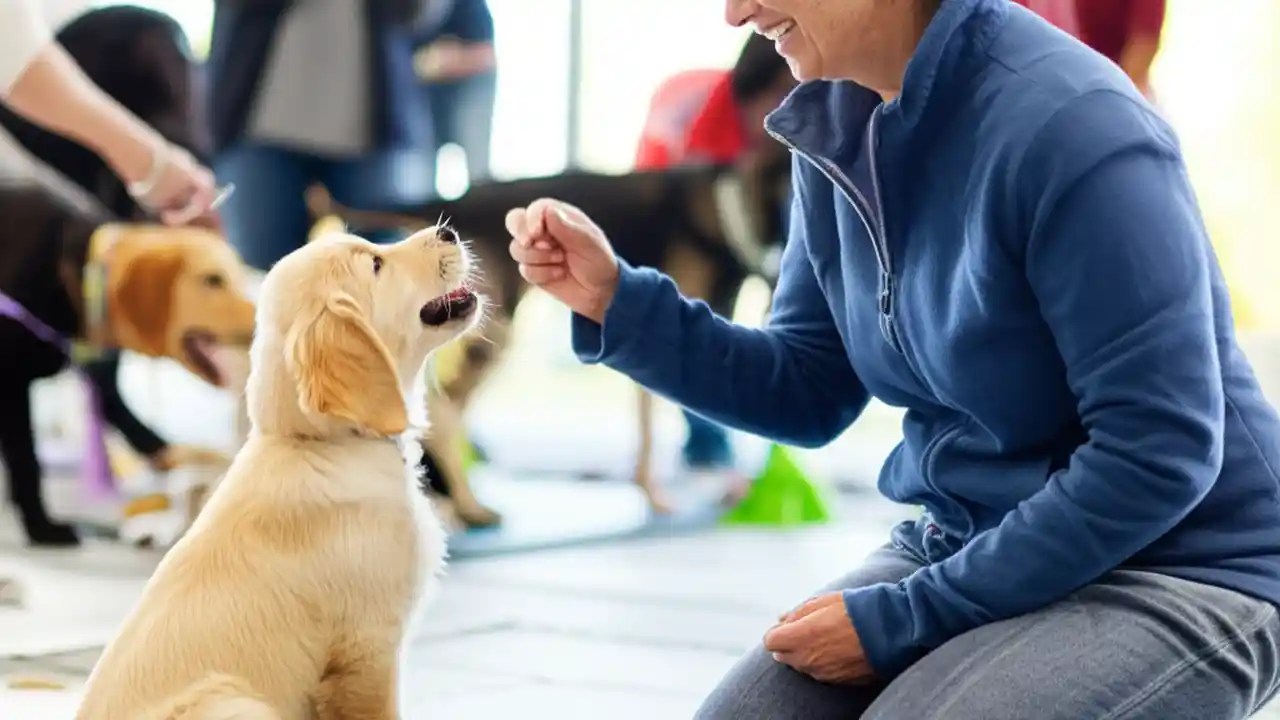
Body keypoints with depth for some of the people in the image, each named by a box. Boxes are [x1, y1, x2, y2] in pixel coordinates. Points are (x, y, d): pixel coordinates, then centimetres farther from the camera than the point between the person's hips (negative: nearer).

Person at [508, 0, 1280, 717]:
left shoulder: (1070, 122, -23)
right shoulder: (837, 123, 0)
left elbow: (1159, 455, -23)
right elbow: (810, 393, 9)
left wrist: (902, 618, -19)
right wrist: (616, 299, -5)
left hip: (1175, 576, -7)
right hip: (964, 551, 7)